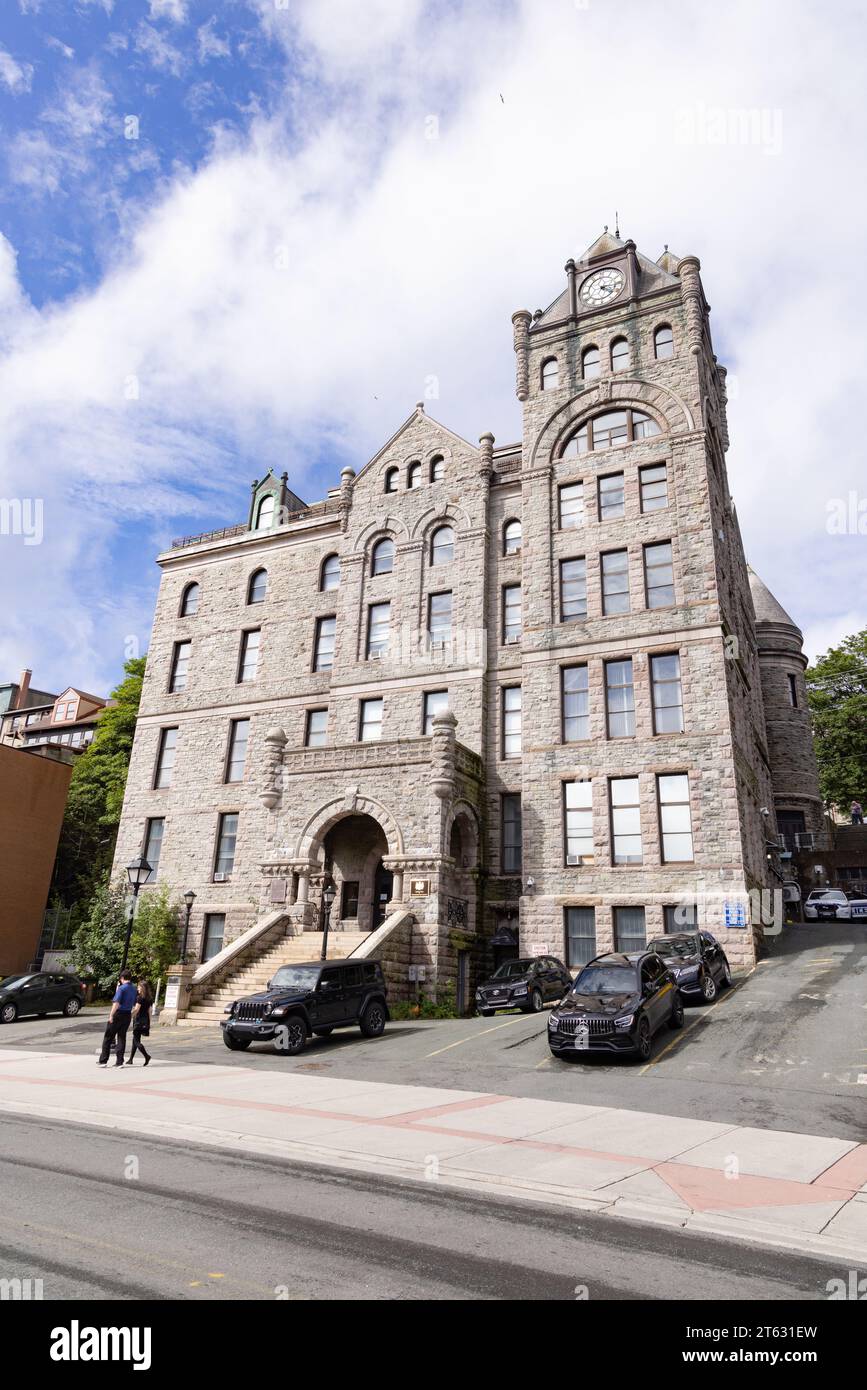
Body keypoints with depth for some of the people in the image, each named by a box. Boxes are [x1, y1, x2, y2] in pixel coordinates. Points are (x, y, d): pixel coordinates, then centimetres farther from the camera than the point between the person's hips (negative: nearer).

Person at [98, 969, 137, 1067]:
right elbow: (134, 1003, 16)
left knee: (108, 1038, 7)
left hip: (118, 1014, -6)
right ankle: (119, 1062, 8)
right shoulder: (134, 989, 7)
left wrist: (111, 1015, -23)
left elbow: (116, 1002, -24)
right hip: (128, 1015, 6)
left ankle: (103, 1061, 11)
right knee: (122, 1038, 10)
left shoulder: (122, 988, -15)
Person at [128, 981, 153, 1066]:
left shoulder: (139, 997, -12)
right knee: (135, 1039, 19)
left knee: (136, 1041, -4)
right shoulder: (149, 999, 9)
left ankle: (147, 1056, -19)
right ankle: (131, 1059, 25)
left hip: (139, 1020, -8)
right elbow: (149, 1012, 12)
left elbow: (136, 1009, -18)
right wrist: (149, 1024, 15)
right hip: (145, 1021, 8)